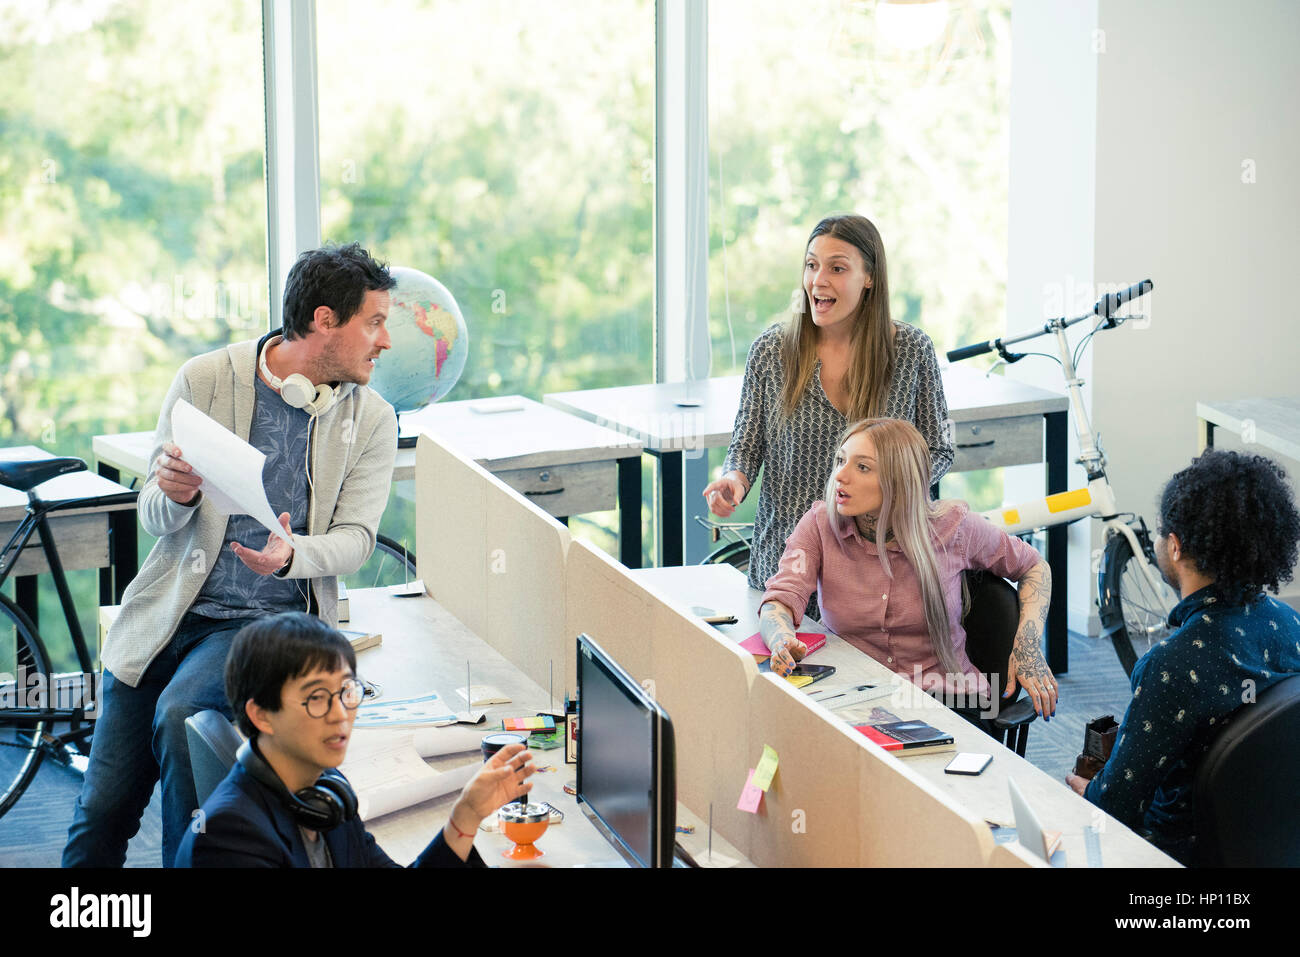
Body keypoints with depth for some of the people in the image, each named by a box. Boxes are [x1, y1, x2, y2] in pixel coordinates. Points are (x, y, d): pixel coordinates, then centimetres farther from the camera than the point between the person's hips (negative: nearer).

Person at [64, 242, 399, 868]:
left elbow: (355, 537, -1)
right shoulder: (204, 380, -1)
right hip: (171, 609, 1)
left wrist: (290, 556, -23)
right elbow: (153, 517, 2)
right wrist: (176, 495, -23)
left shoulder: (371, 419, 2)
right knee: (101, 813, -1)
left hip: (270, 616, -1)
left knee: (180, 716, -31)